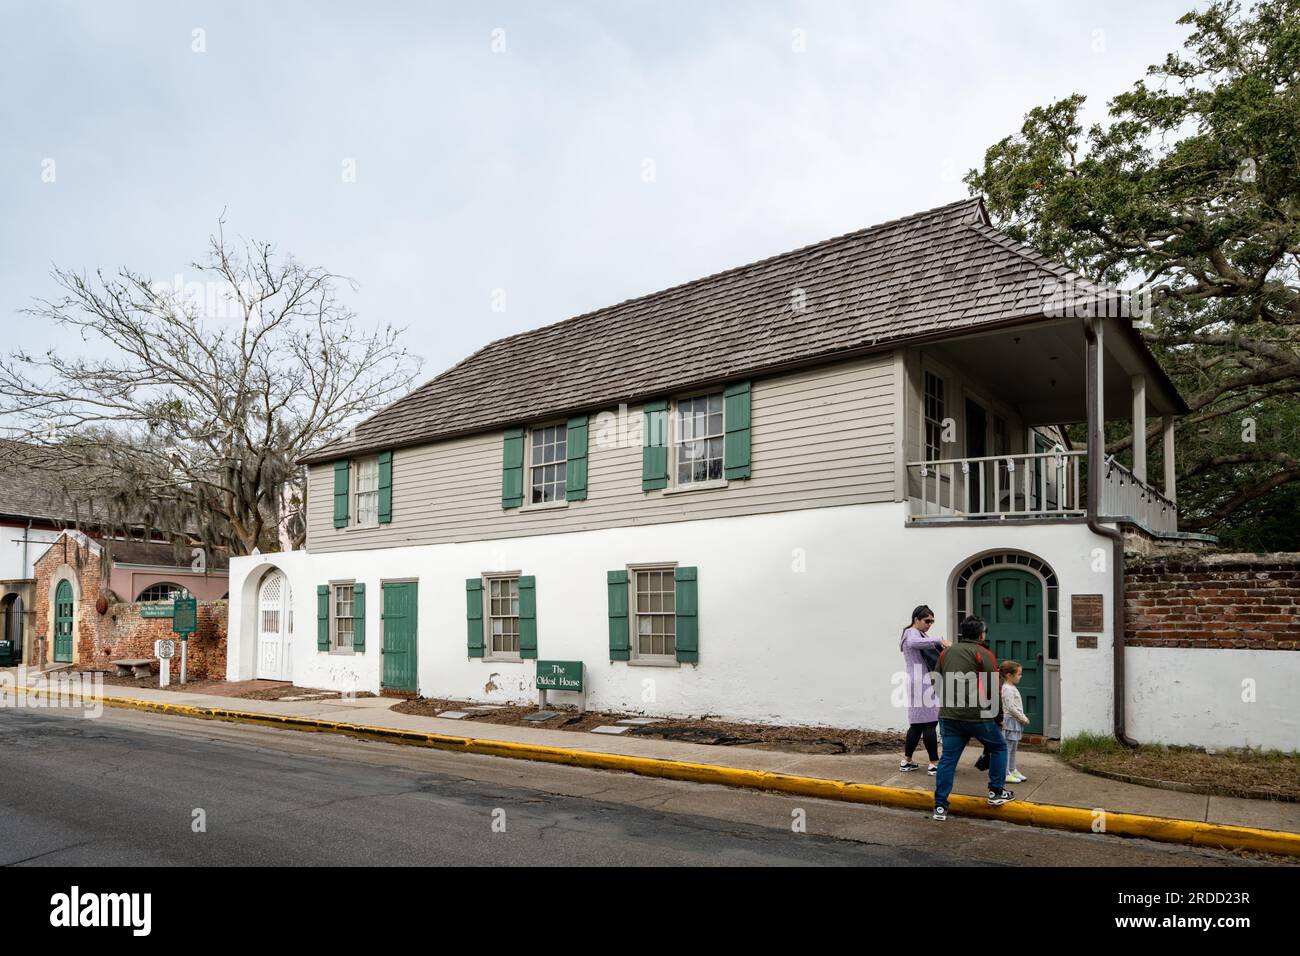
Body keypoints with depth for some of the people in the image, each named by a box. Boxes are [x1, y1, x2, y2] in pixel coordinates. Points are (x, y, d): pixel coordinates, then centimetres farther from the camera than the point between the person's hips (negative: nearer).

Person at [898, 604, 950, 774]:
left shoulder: (919, 634, 24)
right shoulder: (912, 633, -9)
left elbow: (929, 658, 20)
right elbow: (913, 643, -35)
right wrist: (940, 640, -36)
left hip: (921, 684, 10)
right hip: (922, 684, -10)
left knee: (917, 724, 12)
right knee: (929, 723, -7)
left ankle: (906, 762, 16)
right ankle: (934, 764, -3)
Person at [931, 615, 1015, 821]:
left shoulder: (946, 652, 13)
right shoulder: (984, 654, -4)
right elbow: (993, 689, -7)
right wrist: (994, 711, 8)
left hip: (948, 715, 5)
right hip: (976, 715, -4)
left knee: (948, 759, 7)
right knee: (998, 747, 20)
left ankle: (940, 806, 4)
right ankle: (996, 792, 23)